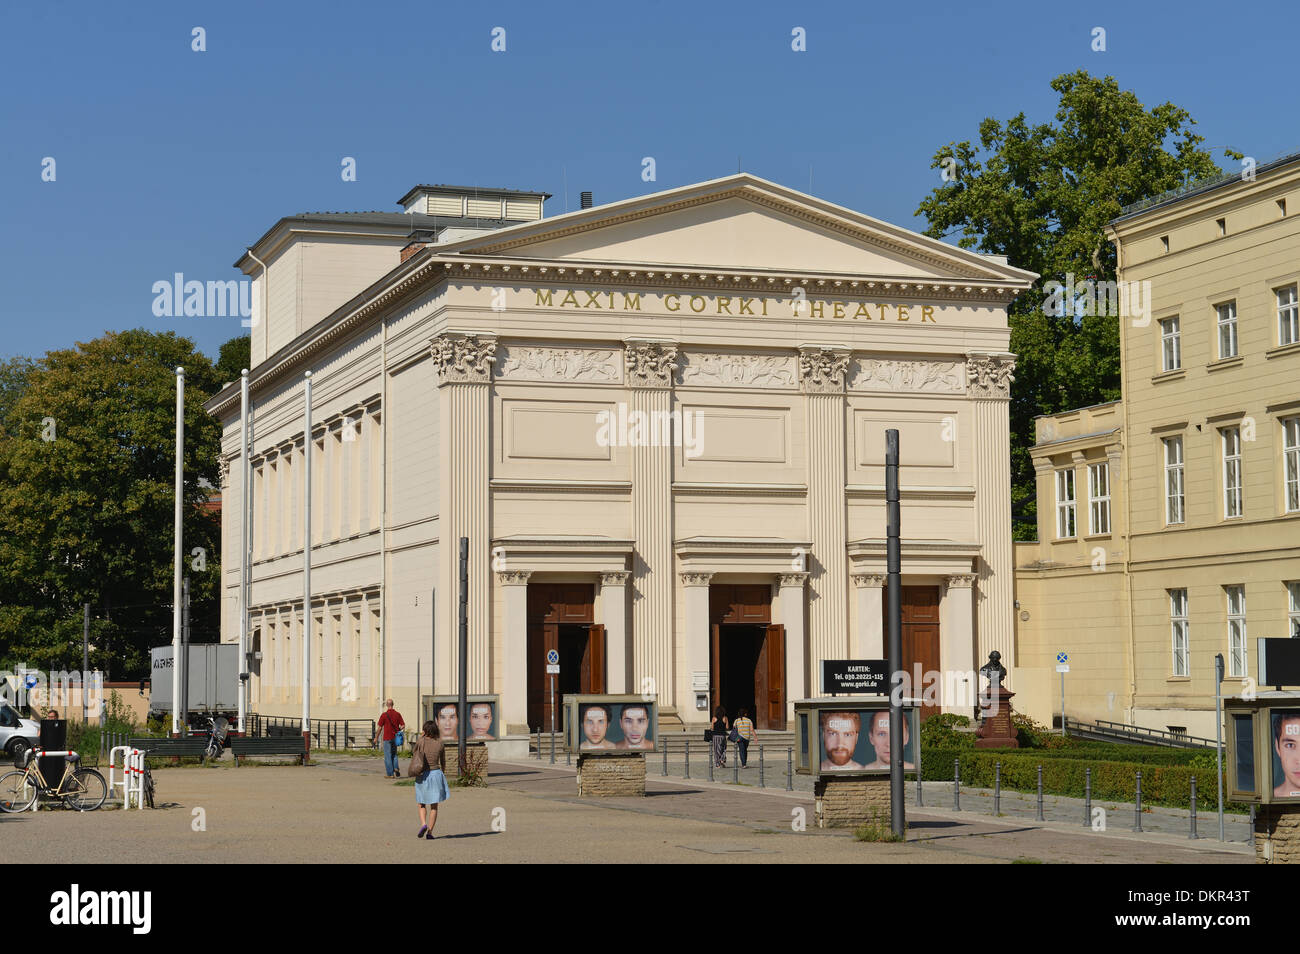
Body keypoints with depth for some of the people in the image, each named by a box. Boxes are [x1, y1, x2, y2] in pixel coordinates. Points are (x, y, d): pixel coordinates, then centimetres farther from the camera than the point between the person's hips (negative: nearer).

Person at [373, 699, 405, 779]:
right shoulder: (398, 714, 0)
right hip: (395, 738, 4)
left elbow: (380, 728, -8)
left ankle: (390, 774, 4)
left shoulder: (384, 715, -11)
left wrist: (376, 738, 3)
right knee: (394, 754, 19)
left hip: (387, 738, -4)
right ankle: (395, 768, 1)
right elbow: (403, 726, -1)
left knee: (388, 756, 3)